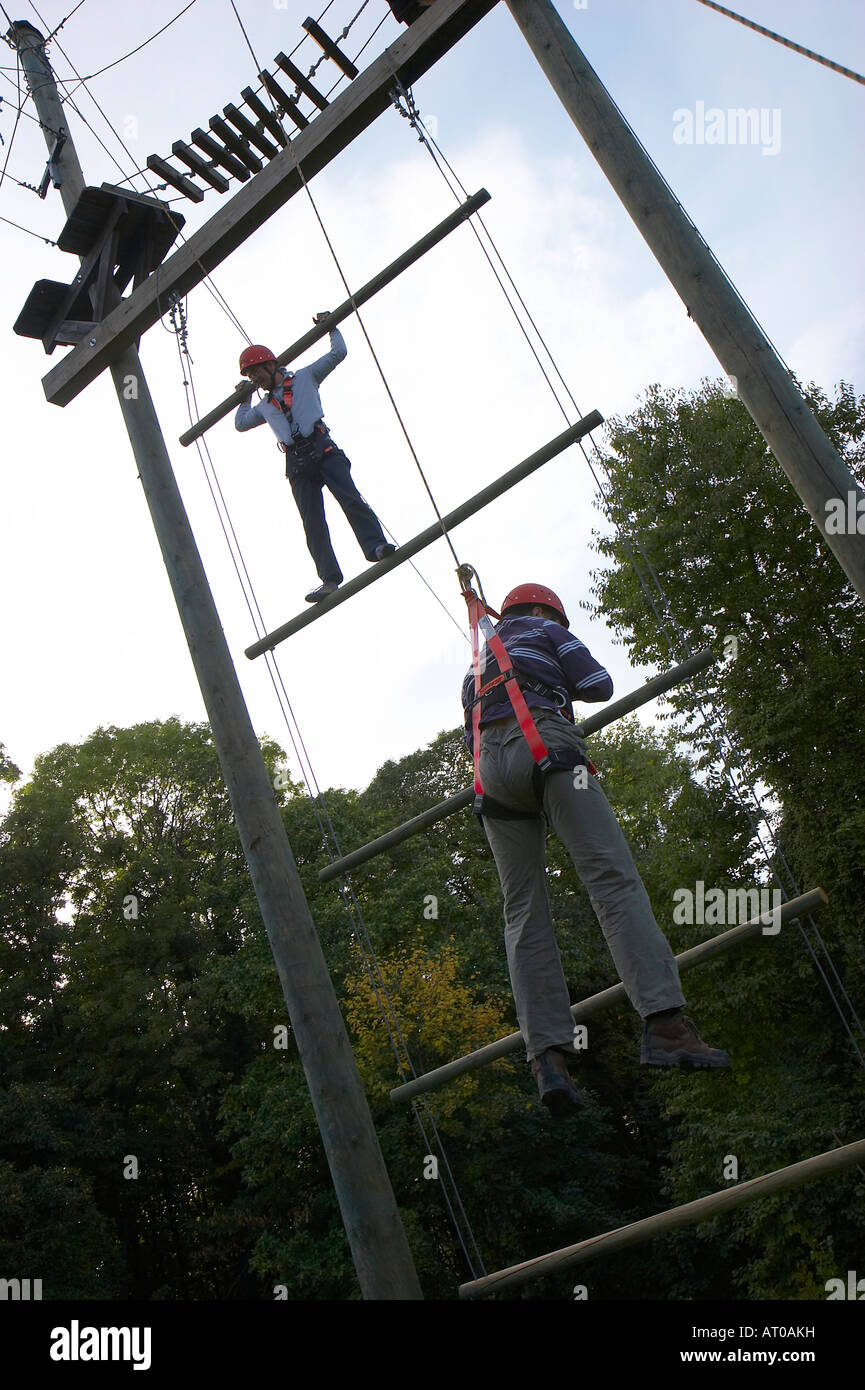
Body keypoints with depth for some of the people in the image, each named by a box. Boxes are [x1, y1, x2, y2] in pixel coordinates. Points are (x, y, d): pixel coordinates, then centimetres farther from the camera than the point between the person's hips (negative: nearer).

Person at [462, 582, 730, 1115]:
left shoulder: (478, 663, 36)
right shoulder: (547, 631, 20)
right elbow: (598, 684, 10)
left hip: (491, 769, 5)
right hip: (546, 743, -5)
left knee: (525, 911, -4)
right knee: (614, 877, -17)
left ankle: (548, 1053, -17)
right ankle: (665, 1021, -32)